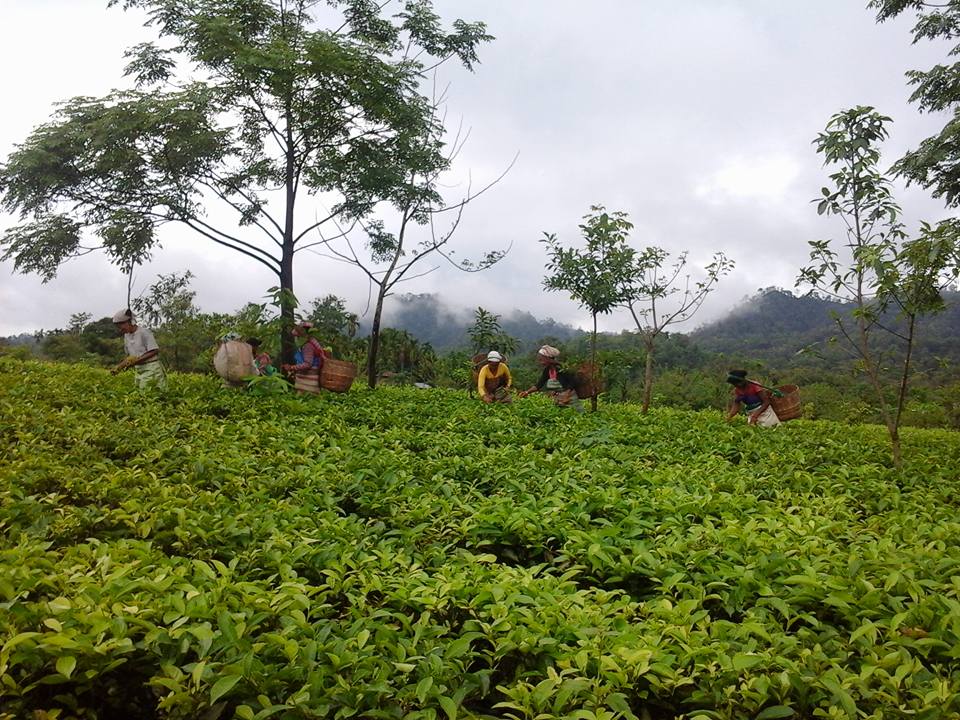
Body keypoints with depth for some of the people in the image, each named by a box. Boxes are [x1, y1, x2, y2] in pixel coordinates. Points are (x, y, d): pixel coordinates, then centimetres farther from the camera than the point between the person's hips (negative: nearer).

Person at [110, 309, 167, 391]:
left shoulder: (144, 332, -12)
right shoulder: (126, 336, 11)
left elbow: (155, 351, -15)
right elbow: (129, 355, 17)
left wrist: (136, 360, -20)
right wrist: (119, 367, 2)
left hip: (151, 367, -7)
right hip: (138, 370, 7)